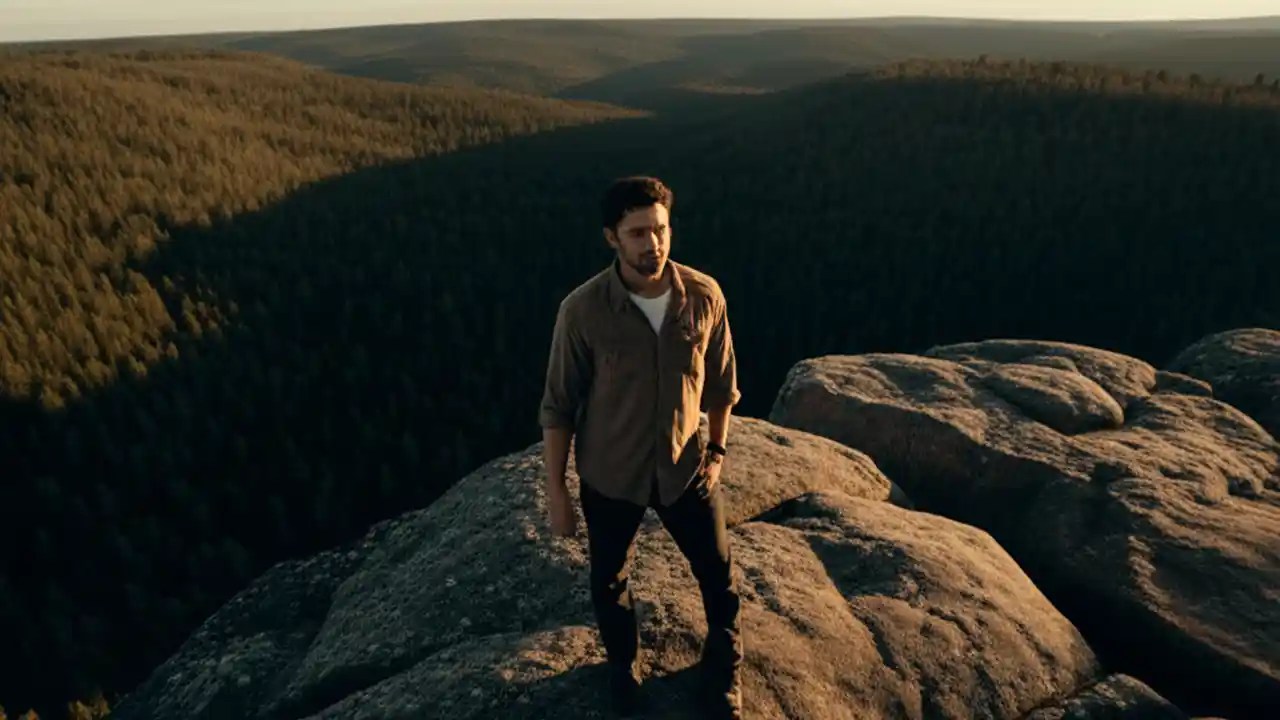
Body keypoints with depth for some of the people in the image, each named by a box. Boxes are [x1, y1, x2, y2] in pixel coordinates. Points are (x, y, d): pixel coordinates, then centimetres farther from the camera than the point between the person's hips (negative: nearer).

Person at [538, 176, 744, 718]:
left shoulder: (704, 295, -15)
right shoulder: (582, 310, -22)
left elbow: (721, 381, 1)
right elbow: (558, 406, -12)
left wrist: (717, 451, 4)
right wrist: (556, 491, -8)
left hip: (685, 466, 2)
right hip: (610, 476, -1)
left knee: (718, 572, 17)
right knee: (610, 581, 20)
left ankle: (724, 666, 49)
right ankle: (623, 668, 51)